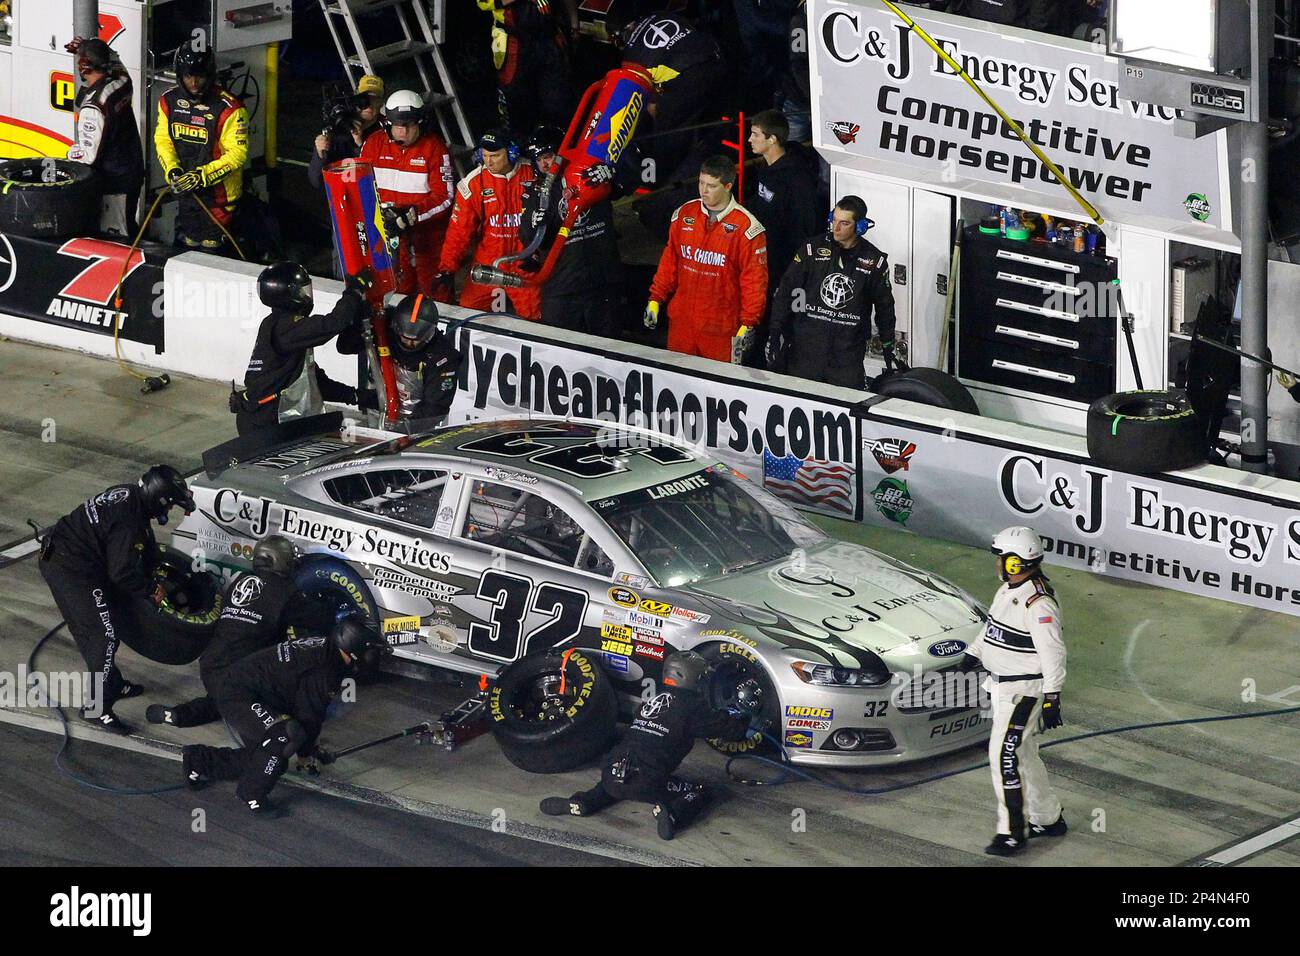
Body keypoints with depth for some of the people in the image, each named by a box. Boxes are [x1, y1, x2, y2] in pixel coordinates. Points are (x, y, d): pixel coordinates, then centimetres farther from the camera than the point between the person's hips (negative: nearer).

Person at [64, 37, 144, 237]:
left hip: (112, 184, -8)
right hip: (134, 174, 8)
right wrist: (87, 47, 13)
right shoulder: (122, 83, -4)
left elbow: (88, 155, -22)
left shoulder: (92, 107, -26)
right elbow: (114, 61, 22)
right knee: (129, 229, 21)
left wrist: (72, 151, -2)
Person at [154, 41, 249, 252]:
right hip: (185, 188, 6)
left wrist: (203, 176, -27)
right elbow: (162, 139, 6)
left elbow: (237, 154, -19)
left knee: (212, 250, -5)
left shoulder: (228, 108, -18)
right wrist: (172, 170, -13)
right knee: (186, 246, 17)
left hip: (218, 192, -6)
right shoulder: (169, 101, 1)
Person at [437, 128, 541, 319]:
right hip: (488, 259, 1)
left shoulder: (532, 175, -8)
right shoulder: (473, 183, -6)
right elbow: (460, 229, -5)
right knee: (468, 308, -4)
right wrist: (448, 266, -9)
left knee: (531, 317, -1)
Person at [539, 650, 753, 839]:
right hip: (647, 782, -6)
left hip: (611, 775, 6)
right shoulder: (691, 706, 1)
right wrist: (745, 710, 26)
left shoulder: (654, 700, 21)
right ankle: (674, 814, -18)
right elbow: (731, 729, 5)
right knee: (700, 793, 11)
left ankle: (582, 802, 14)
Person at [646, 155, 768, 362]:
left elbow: (755, 279, -8)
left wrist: (748, 323, -12)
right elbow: (669, 261, 14)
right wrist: (655, 299, 10)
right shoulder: (684, 215, 5)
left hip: (721, 328, -4)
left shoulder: (746, 227, -10)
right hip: (681, 321, 4)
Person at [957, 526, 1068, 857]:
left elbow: (1053, 654, -23)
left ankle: (1012, 832, -6)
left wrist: (1052, 698, -22)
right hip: (1002, 686, 10)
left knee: (1005, 755, -11)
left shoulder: (1038, 604, -24)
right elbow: (994, 628, 22)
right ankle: (1048, 819, 30)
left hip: (1023, 690, -10)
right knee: (1023, 754, 17)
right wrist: (974, 654, 14)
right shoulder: (1009, 589, 6)